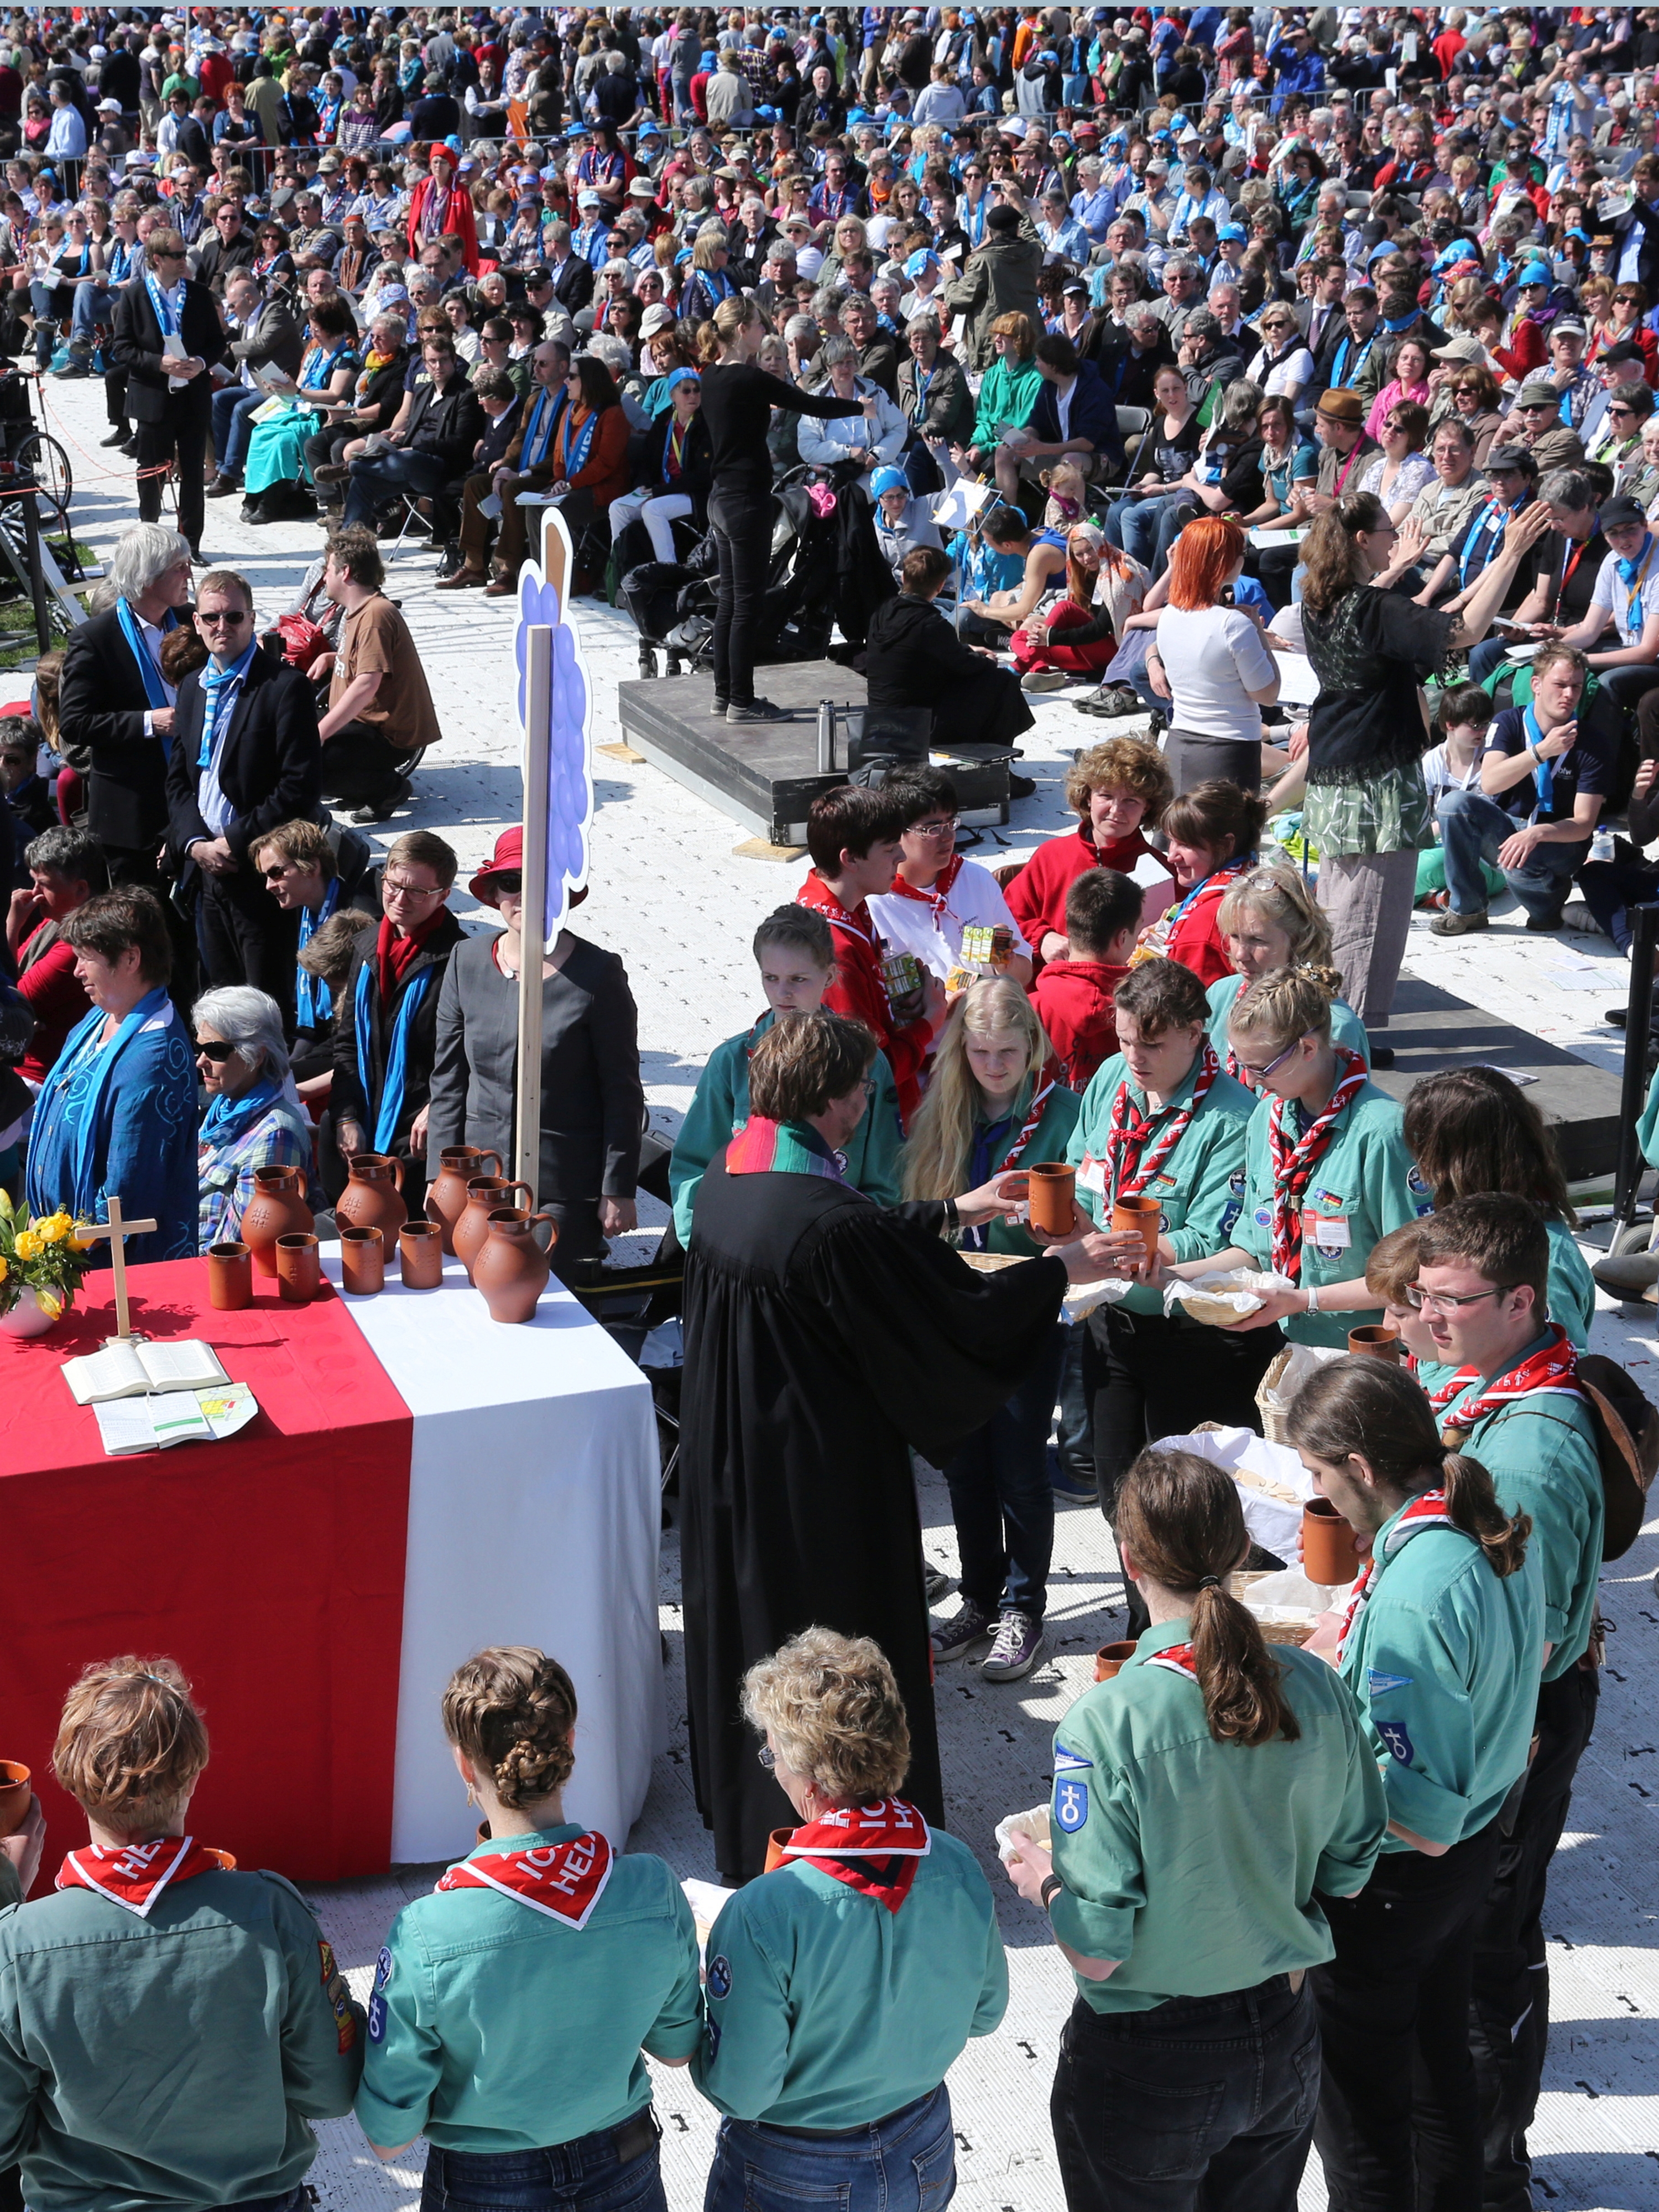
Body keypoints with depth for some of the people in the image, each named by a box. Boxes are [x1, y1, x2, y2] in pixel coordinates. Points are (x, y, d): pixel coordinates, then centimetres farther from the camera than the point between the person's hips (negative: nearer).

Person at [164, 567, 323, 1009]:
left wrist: (236, 843, -15)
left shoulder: (285, 686, -10)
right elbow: (179, 778, 15)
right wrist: (195, 842, -3)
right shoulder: (193, 687, 14)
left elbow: (300, 786, -16)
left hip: (261, 871, -7)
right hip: (207, 868, 7)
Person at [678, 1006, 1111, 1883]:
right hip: (824, 1475, -8)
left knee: (745, 1617, 23)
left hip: (728, 1462, 9)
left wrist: (949, 1211, 22)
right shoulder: (828, 1222, -30)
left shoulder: (724, 1181, -4)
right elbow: (959, 1314, -20)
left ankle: (739, 1816, 41)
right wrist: (1063, 1267, -5)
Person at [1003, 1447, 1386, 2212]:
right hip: (1285, 2039, 4)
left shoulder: (1105, 1725, -26)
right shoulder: (1313, 1685, -11)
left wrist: (1040, 1879, -2)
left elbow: (1097, 1949, -22)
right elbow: (1348, 1871, 2)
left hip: (1147, 2065, -4)